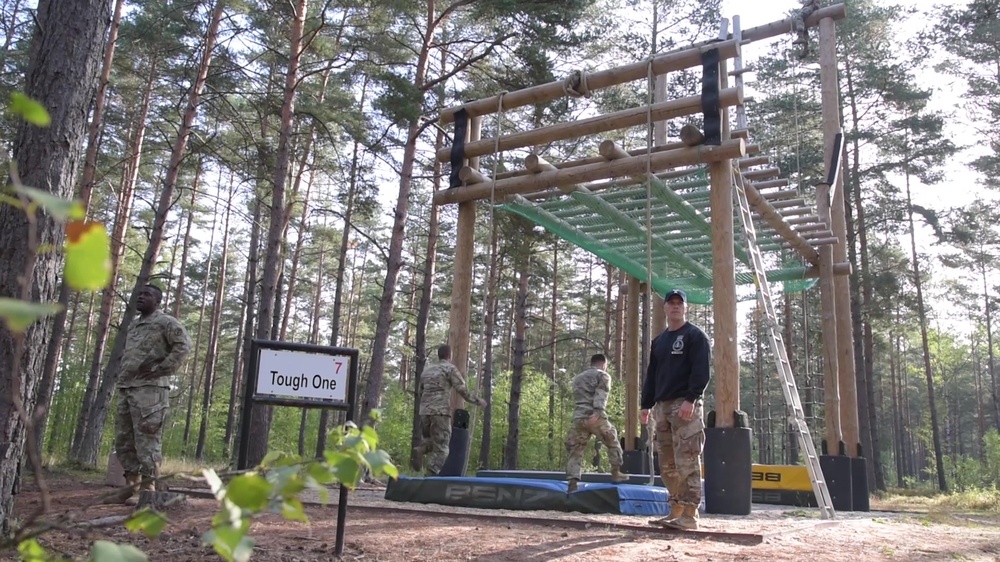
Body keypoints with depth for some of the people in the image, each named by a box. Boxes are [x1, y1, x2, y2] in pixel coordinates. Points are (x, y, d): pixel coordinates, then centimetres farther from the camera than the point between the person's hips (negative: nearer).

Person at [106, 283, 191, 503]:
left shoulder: (165, 322, -2)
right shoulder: (133, 327, 25)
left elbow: (183, 345, -14)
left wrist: (161, 368, -17)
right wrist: (121, 374, 16)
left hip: (149, 388, -9)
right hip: (126, 388, 9)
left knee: (147, 439, -10)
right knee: (123, 439, 9)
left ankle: (149, 487, -7)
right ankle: (133, 483, 17)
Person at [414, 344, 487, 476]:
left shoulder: (427, 370, 21)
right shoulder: (450, 368, 1)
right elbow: (462, 390, -7)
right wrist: (477, 401, 3)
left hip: (424, 411, 6)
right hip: (441, 411, -6)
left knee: (431, 439, 25)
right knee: (441, 446, -2)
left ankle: (420, 450, -7)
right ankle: (431, 477, -13)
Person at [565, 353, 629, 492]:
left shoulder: (577, 378, 28)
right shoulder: (603, 375, 7)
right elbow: (600, 395, -9)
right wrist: (597, 412, -22)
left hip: (578, 418, 5)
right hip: (596, 418, -5)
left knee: (575, 452, 4)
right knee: (613, 443, 17)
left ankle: (573, 483, -7)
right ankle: (616, 473, 20)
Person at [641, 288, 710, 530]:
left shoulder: (695, 336, -1)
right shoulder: (659, 341, 21)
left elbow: (701, 371, -11)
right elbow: (651, 375, 22)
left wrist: (690, 399, -21)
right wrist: (646, 404, 15)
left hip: (685, 405, -8)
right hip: (662, 406, 8)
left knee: (687, 462, -10)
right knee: (667, 464, 9)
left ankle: (689, 515, -8)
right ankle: (676, 511, 16)